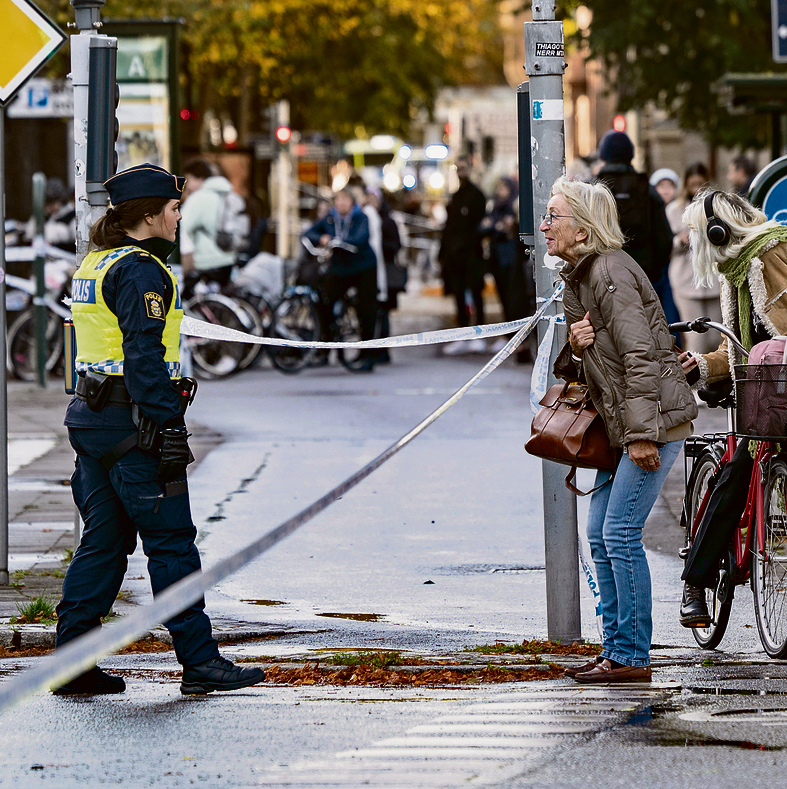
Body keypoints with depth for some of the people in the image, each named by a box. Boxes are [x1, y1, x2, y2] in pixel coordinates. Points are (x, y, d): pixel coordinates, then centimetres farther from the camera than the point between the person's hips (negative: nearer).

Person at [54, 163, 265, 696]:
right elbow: (145, 356, -20)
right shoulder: (141, 271, -14)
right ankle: (199, 661, -1)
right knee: (172, 542, -4)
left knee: (103, 541, 11)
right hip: (133, 422, -10)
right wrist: (167, 427, -21)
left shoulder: (96, 265, 16)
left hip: (90, 415, 10)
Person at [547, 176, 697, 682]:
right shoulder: (578, 276, 15)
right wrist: (575, 346, -4)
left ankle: (633, 658, -6)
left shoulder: (610, 271, -15)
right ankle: (616, 649, 14)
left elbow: (640, 354, -21)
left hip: (656, 418, -10)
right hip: (623, 423, 10)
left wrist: (642, 432, -24)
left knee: (620, 533, -11)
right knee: (601, 536, 8)